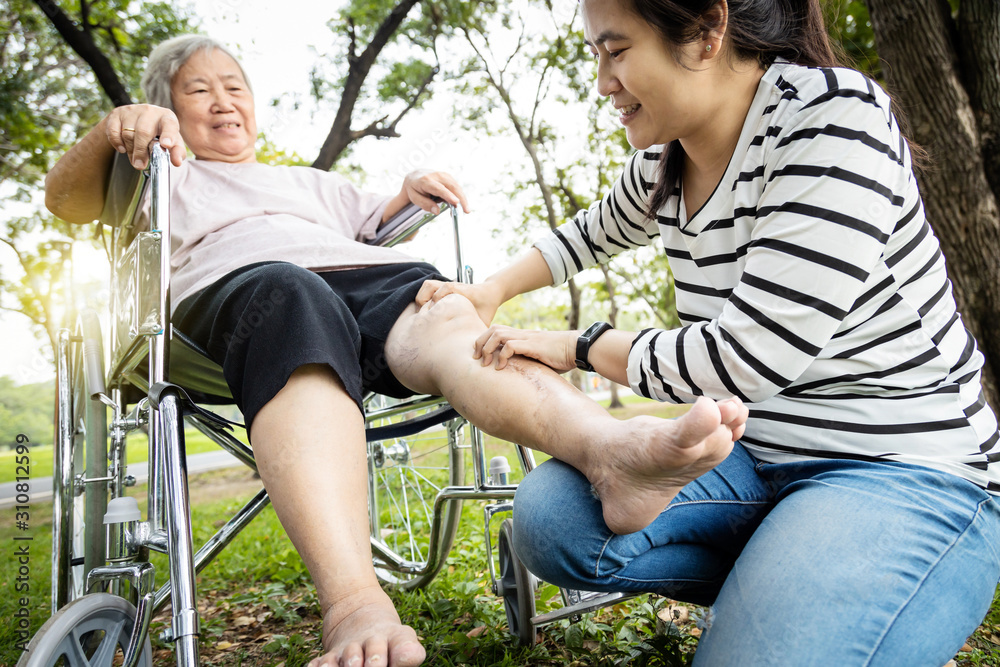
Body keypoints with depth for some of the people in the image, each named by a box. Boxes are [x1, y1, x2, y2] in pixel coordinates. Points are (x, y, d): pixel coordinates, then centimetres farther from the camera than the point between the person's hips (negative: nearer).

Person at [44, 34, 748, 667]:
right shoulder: (169, 179, 32)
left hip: (376, 280, 3)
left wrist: (409, 193, 18)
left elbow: (376, 227, 39)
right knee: (292, 300, -40)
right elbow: (67, 200, 14)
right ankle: (355, 606, -60)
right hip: (244, 283, -3)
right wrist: (116, 127, -5)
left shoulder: (313, 181, 43)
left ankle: (608, 447, -62)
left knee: (447, 316, -31)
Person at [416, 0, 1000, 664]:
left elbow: (750, 356, -23)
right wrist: (491, 290, 14)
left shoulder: (832, 119, -19)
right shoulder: (662, 162, 4)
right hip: (752, 457, 7)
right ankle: (772, 586, 3)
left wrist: (579, 347, -10)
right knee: (549, 515, -15)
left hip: (909, 471, -6)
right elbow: (594, 233, 27)